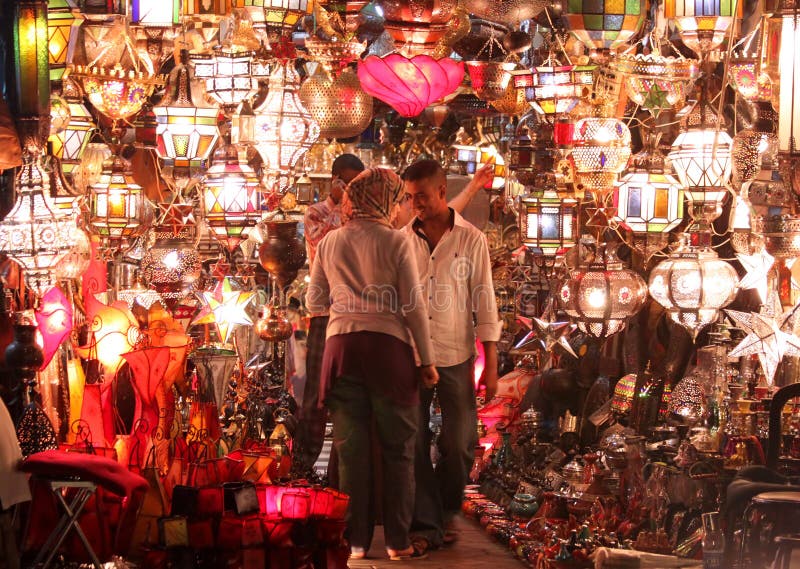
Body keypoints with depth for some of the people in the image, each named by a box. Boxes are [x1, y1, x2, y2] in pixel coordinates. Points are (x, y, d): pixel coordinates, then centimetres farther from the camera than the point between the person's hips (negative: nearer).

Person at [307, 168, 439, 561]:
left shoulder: (328, 244, 8)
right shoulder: (395, 242, -3)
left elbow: (314, 304, 14)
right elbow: (413, 307, -4)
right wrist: (427, 360, 1)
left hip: (341, 346, 3)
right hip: (388, 345, -3)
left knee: (351, 448, 9)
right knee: (397, 448, 6)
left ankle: (356, 540, 10)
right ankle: (398, 541, 6)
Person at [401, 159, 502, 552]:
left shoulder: (471, 240, -1)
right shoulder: (401, 240, 3)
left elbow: (484, 301, -1)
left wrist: (491, 363, -4)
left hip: (456, 356, -1)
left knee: (459, 445, 4)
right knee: (414, 445, 0)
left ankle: (446, 512, 25)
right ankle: (425, 524, 8)